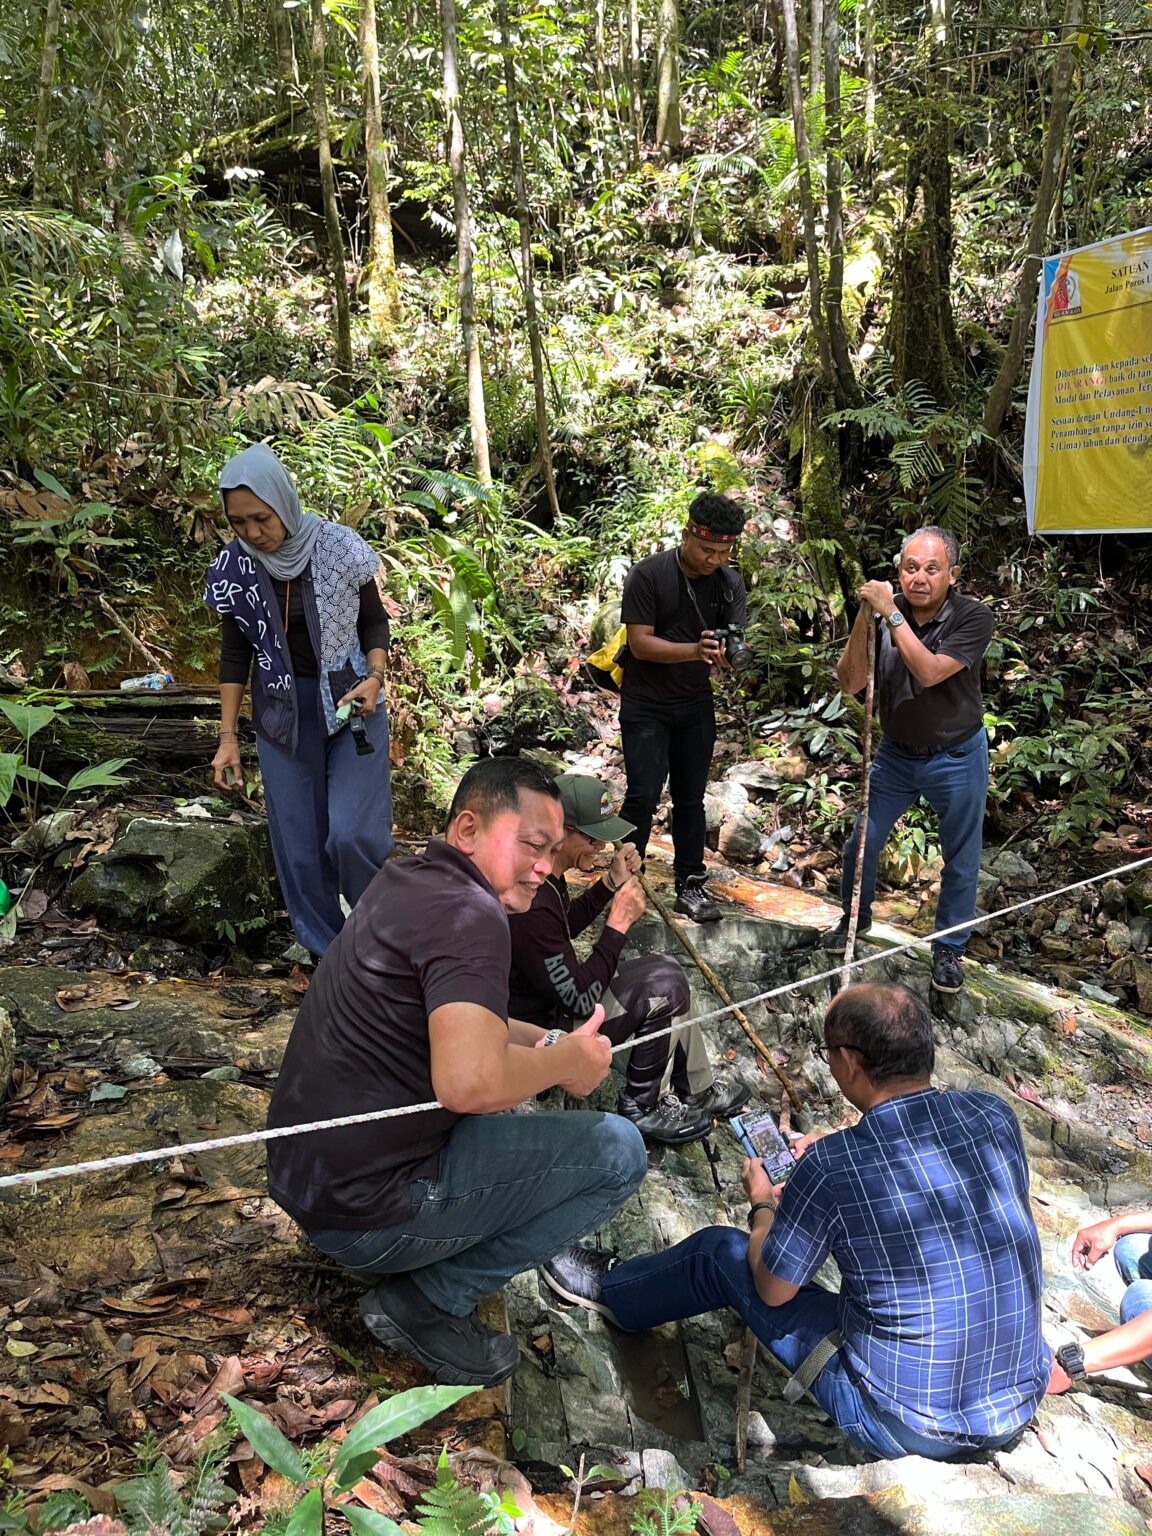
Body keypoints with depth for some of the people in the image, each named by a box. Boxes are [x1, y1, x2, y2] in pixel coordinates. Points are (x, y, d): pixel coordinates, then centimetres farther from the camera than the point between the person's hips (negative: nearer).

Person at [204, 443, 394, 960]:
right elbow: (234, 655, 4)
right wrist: (227, 736, 2)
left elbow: (374, 622, 1)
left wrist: (374, 676, -17)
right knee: (298, 846, 5)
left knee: (352, 833, -14)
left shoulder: (339, 548, -11)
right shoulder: (233, 569, -5)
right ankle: (327, 955, 21)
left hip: (350, 704, -2)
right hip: (282, 713, 3)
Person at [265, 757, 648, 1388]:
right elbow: (468, 1083, -35)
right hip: (364, 1209, -9)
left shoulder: (403, 880, 9)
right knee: (618, 1150, -6)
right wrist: (565, 1062, -16)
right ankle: (428, 1300, 0)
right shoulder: (470, 915, -21)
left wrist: (546, 1041, 10)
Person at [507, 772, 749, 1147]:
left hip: (553, 998, 10)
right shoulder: (532, 906, -34)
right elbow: (580, 1000, -27)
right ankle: (642, 1108, 7)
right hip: (545, 1032, -10)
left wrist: (611, 883, 2)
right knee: (666, 987, -13)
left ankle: (697, 1089, 26)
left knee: (665, 970, 12)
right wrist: (619, 923, -21)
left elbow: (566, 925, 16)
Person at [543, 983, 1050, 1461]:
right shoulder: (995, 1116, -10)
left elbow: (771, 1291, -6)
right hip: (1022, 1404, 5)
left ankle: (608, 1288, 39)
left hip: (904, 1427, -5)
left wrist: (762, 1204, 12)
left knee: (719, 1251, 11)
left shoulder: (830, 1168, -25)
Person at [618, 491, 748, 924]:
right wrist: (695, 650, -34)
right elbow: (640, 644, -19)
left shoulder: (730, 583, -3)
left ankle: (690, 885, 21)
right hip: (645, 706, -4)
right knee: (643, 797, -9)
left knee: (690, 799, 10)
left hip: (696, 707, 4)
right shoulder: (648, 575, -15)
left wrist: (725, 656, -34)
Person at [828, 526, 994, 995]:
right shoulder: (883, 613, -11)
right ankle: (856, 917, 38)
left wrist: (891, 613, -34)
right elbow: (849, 683, -16)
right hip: (896, 753, 3)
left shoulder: (972, 618, -20)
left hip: (956, 758, -3)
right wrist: (863, 619, -27)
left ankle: (949, 948, 29)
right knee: (861, 844, 11)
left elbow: (930, 672, -32)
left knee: (961, 860, 9)